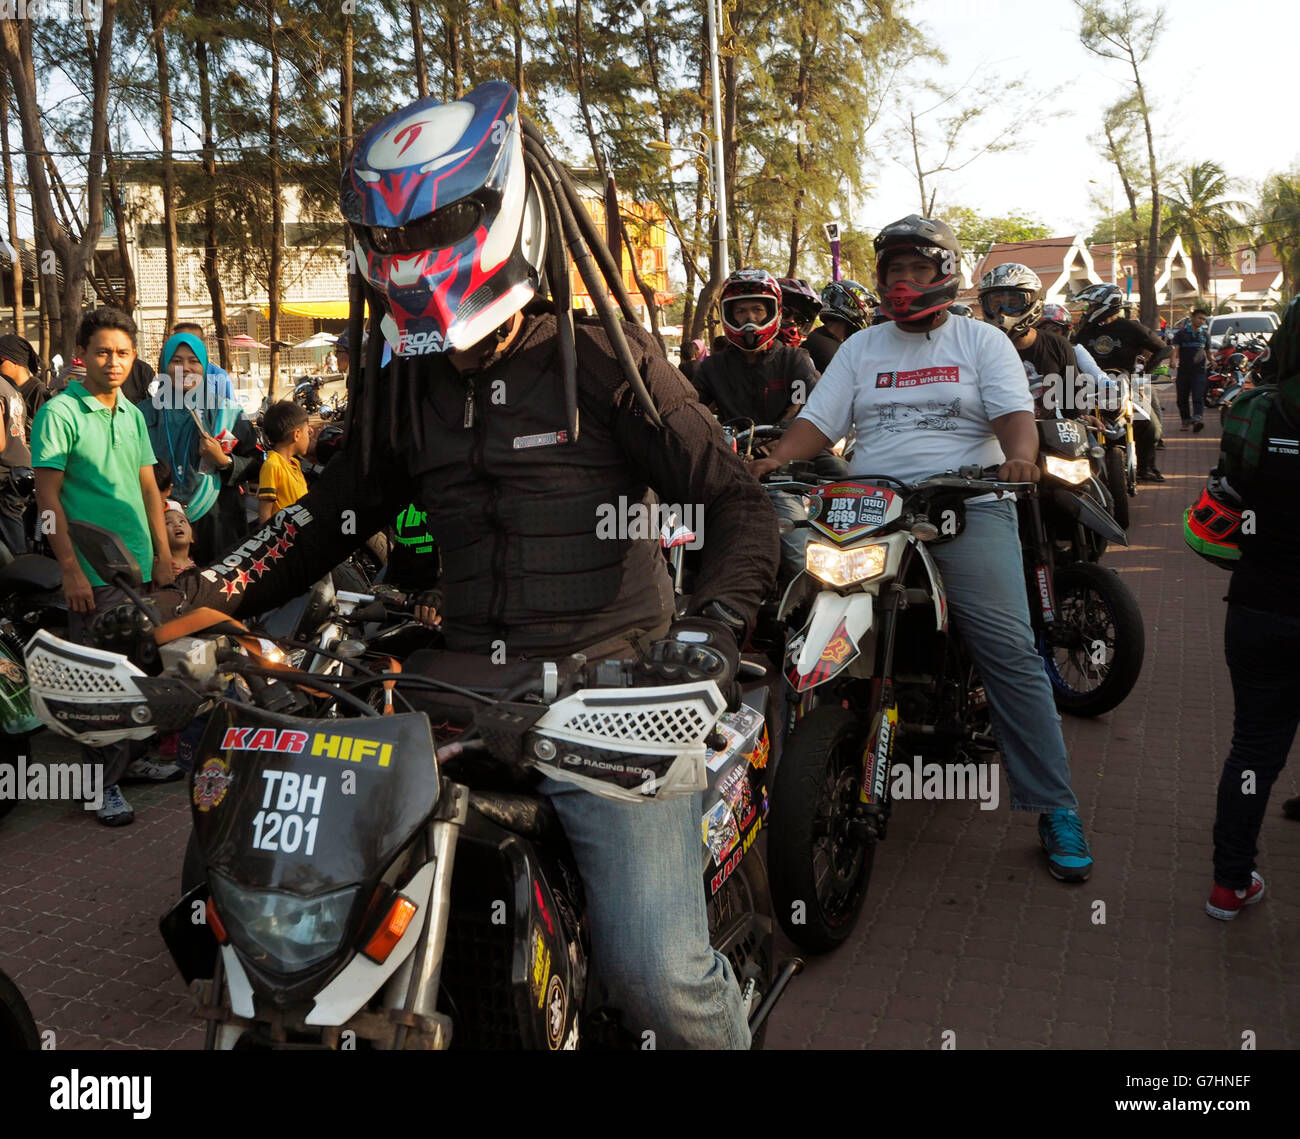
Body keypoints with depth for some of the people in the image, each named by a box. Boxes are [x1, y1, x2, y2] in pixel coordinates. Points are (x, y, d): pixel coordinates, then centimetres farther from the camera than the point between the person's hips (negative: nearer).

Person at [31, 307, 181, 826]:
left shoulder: (132, 414, 13)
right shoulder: (60, 413, -8)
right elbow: (48, 496, -11)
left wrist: (163, 555, 12)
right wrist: (70, 568, -16)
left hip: (141, 567, 7)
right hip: (93, 572, -7)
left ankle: (133, 756, 29)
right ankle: (102, 782, 7)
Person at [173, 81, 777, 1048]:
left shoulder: (604, 356, -2)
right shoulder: (401, 390, 15)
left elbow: (739, 502, -6)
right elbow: (332, 515, 21)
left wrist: (710, 624, -25)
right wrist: (198, 597, 8)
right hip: (464, 677, 5)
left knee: (657, 974, -16)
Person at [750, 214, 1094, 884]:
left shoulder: (981, 341, 13)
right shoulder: (859, 348, 21)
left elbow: (1014, 412, 0)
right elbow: (819, 419, 12)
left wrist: (1020, 455, -23)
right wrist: (775, 459, -8)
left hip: (968, 504, -2)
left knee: (1009, 650, -12)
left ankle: (1053, 805, -4)